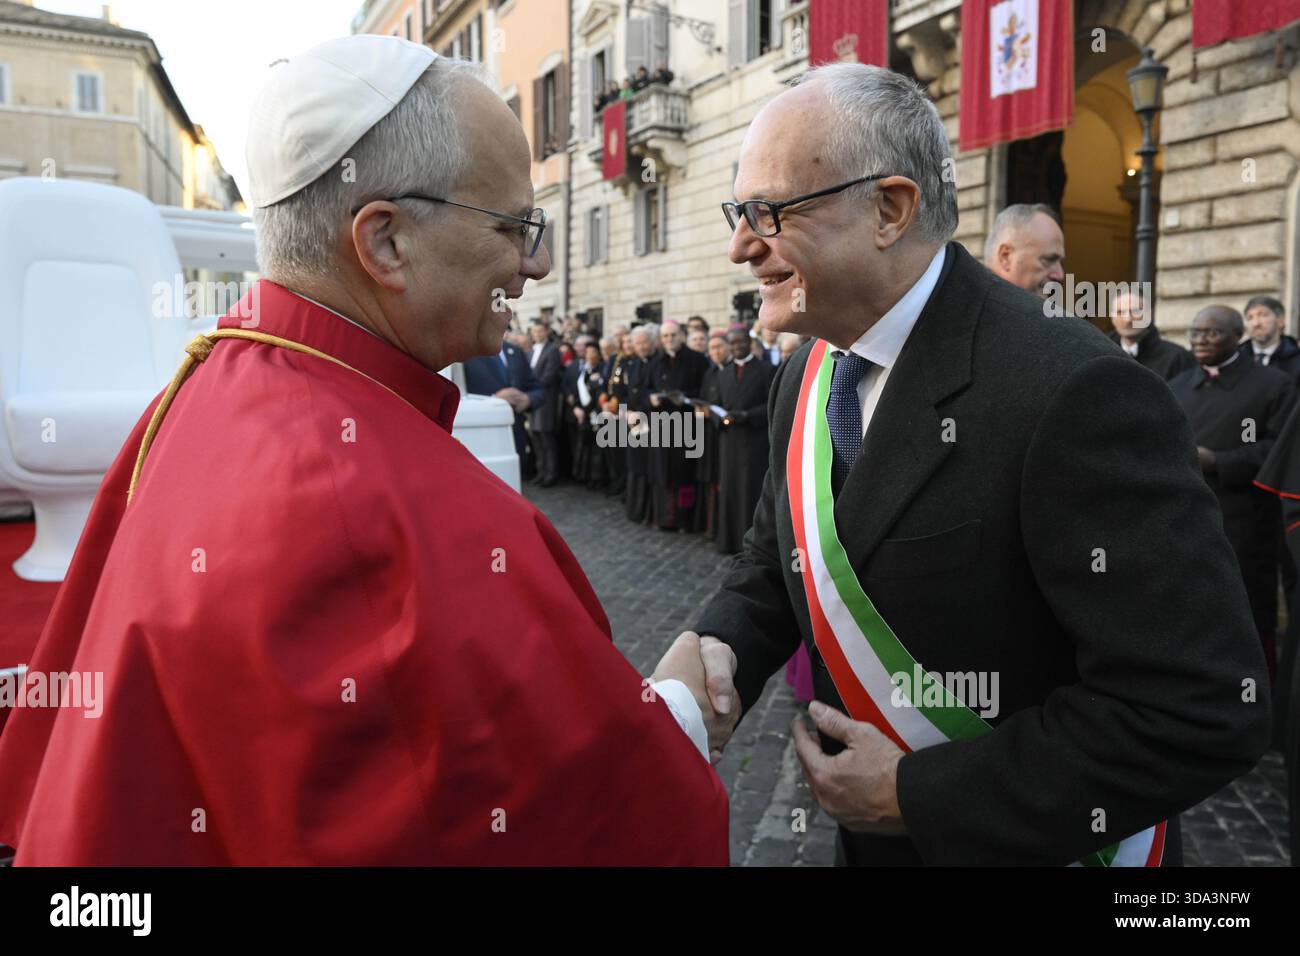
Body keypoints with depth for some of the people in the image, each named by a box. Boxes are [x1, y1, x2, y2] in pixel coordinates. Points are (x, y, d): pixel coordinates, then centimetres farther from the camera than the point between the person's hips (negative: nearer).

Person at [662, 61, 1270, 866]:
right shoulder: (807, 378, -4)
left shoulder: (1071, 396, -28)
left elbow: (1204, 707, -29)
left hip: (1030, 841, -6)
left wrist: (915, 794, -24)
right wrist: (721, 648, -15)